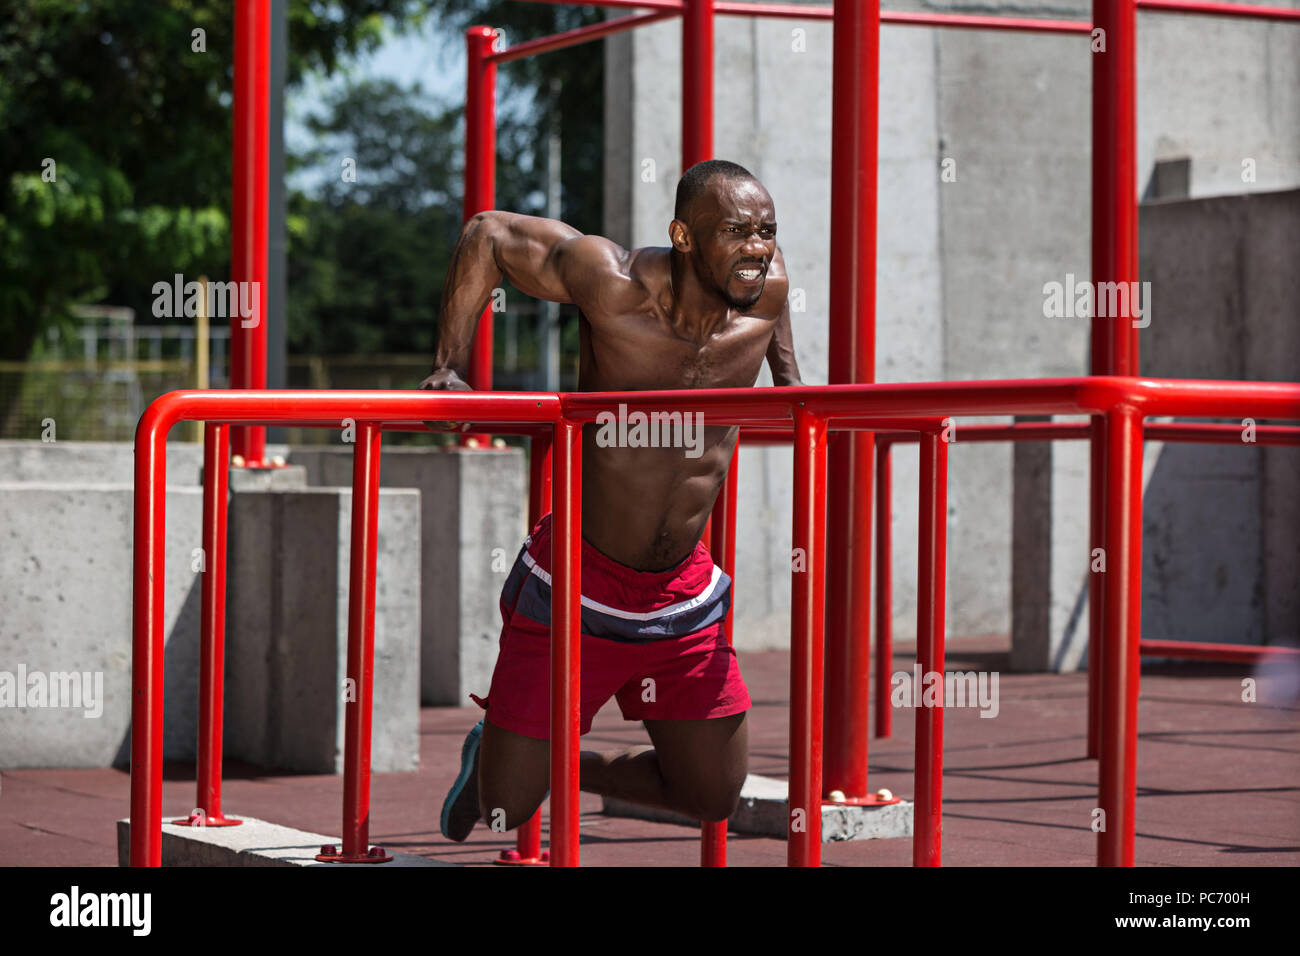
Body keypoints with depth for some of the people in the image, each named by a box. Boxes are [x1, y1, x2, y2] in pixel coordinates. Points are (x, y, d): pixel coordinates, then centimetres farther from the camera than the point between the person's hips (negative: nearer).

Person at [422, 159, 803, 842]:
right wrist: (450, 369, -17)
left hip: (684, 597, 5)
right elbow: (487, 233, -11)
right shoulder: (614, 283, -22)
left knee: (714, 799, 12)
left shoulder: (766, 286, -9)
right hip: (576, 590, -4)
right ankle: (489, 754, 37)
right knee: (504, 812, 0)